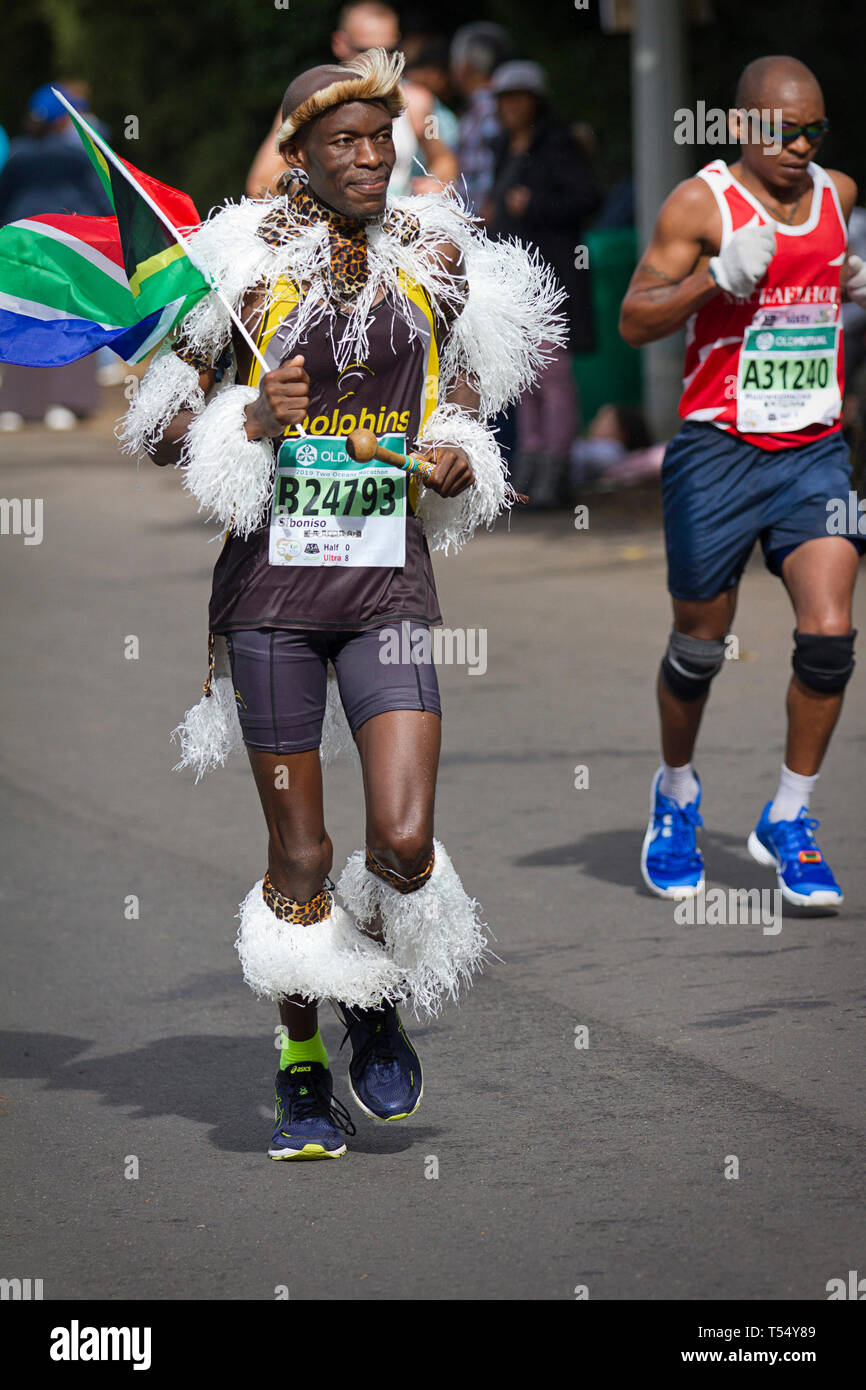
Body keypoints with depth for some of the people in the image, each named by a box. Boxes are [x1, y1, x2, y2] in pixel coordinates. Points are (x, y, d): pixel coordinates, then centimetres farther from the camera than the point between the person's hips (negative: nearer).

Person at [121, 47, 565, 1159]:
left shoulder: (438, 256, 5)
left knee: (404, 843, -12)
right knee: (299, 857, 3)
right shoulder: (247, 261, -3)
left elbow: (466, 404, 21)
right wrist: (250, 422, -18)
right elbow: (160, 431, 1)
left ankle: (377, 1000, 18)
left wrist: (458, 462, -2)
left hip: (388, 584, 2)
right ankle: (302, 1070, 22)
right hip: (271, 581, -2)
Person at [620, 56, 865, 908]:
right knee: (699, 643, 8)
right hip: (719, 452, -3)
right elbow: (634, 322, -12)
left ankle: (788, 820, 3)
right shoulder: (701, 203, -7)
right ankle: (676, 795, 34)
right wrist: (722, 275, -25)